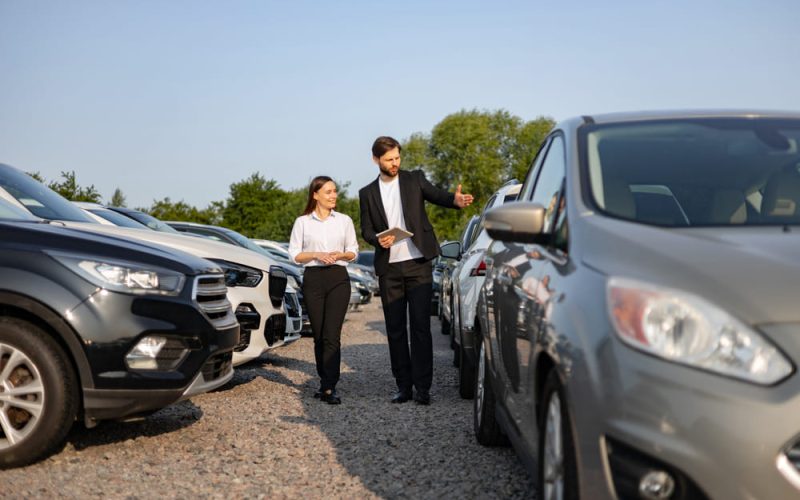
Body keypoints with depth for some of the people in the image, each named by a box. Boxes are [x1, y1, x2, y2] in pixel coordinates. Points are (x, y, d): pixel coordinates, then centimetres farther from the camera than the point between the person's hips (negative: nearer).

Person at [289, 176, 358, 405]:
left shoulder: (344, 221, 10)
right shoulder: (302, 222, 6)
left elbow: (353, 251, 13)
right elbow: (294, 254, 5)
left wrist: (341, 255, -8)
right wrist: (317, 255, -11)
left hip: (338, 278, 0)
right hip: (313, 279, 1)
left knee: (332, 334, -11)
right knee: (319, 336, 6)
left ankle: (329, 388, -15)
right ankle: (325, 381, 21)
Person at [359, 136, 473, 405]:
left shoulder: (414, 179, 7)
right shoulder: (367, 193, 11)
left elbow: (436, 195, -7)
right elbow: (366, 230, 11)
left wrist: (455, 199, -30)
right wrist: (378, 240, -12)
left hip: (417, 264, -2)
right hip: (389, 268, 2)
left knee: (420, 325, -6)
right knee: (395, 329, 6)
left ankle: (422, 386, -4)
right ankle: (403, 385, 14)